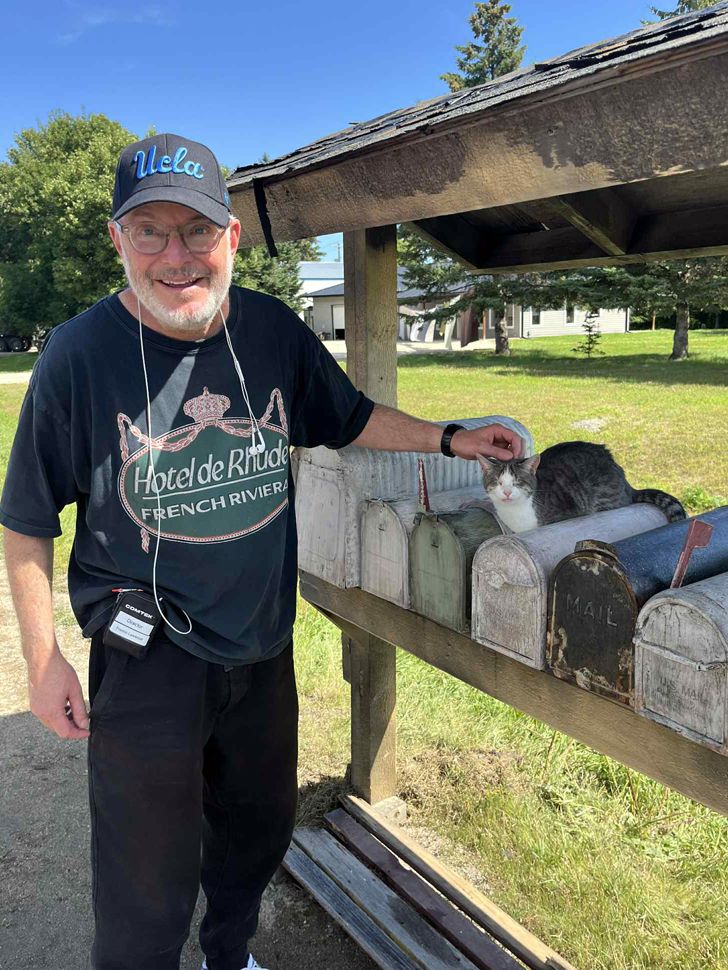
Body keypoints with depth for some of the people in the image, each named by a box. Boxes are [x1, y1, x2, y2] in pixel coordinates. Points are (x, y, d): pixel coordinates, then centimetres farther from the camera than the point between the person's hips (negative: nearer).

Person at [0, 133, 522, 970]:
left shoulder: (274, 331, -5)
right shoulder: (79, 354, -16)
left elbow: (350, 419, 12)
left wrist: (449, 440, 3)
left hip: (263, 644, 5)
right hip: (148, 658, -4)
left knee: (259, 830, 26)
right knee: (147, 886, 8)